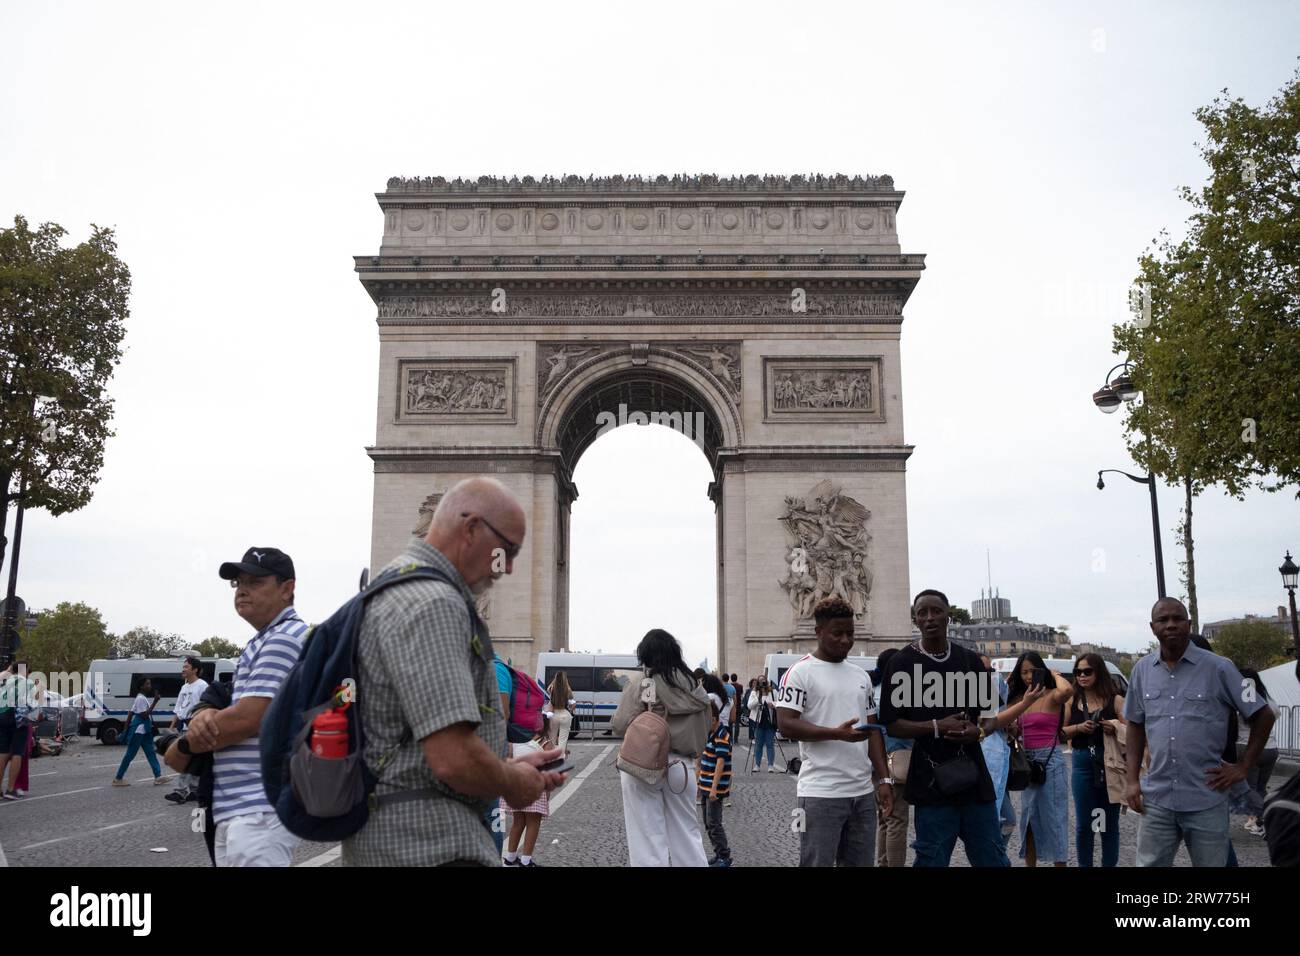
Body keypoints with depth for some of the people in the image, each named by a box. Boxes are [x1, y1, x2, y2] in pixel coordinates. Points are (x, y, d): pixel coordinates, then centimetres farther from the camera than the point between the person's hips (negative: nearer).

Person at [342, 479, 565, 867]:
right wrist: (514, 783, -8)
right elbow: (453, 758, -26)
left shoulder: (397, 590, 14)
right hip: (427, 841, -10)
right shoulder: (432, 603, -19)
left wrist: (510, 764, 15)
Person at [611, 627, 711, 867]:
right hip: (682, 766, 4)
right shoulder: (696, 689, 4)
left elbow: (620, 725, -14)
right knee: (687, 835, 14)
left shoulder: (639, 687, -11)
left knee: (648, 838, 3)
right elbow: (703, 731, 8)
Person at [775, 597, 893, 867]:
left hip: (863, 792, 6)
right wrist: (837, 733, -22)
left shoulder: (861, 675, 15)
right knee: (818, 863, 0)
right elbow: (786, 724, -14)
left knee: (861, 862, 11)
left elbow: (873, 730, 17)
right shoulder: (800, 672, -6)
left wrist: (884, 779, 8)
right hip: (821, 794, -6)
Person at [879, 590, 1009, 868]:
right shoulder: (902, 663, -3)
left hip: (974, 778, 4)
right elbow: (892, 725, -4)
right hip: (932, 782, -3)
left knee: (993, 859, 10)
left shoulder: (970, 660, 8)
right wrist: (936, 727, -18)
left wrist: (980, 731, -9)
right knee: (932, 860, 3)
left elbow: (992, 715, 14)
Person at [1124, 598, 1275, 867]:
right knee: (1149, 863, 6)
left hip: (1206, 800, -2)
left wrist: (1242, 768, -3)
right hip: (1156, 799, 2)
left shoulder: (1218, 668, -5)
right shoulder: (1142, 670, 4)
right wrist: (1132, 780, 6)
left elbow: (1263, 716, 2)